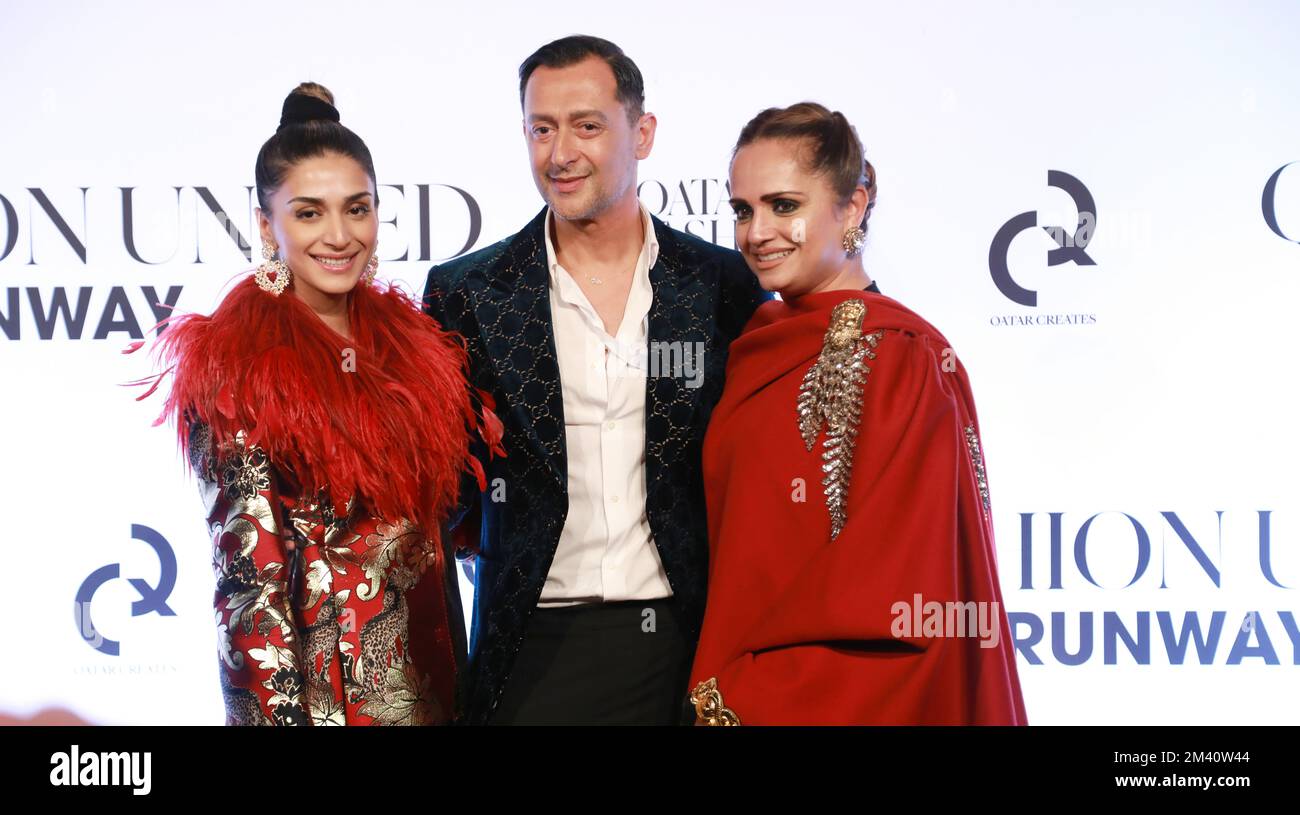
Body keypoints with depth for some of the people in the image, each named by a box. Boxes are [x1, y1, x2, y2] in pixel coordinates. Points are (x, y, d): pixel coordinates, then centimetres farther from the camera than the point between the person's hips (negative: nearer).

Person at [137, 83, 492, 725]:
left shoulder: (407, 338, 5)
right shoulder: (235, 370, -12)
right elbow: (250, 572, -16)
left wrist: (457, 675, 8)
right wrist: (286, 713, -20)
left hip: (425, 677, 6)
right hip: (312, 684, -6)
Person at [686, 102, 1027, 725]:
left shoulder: (906, 357, -13)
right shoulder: (759, 345, 7)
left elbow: (890, 602, -17)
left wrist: (740, 697, -17)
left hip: (846, 703, -6)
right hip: (733, 691, 6)